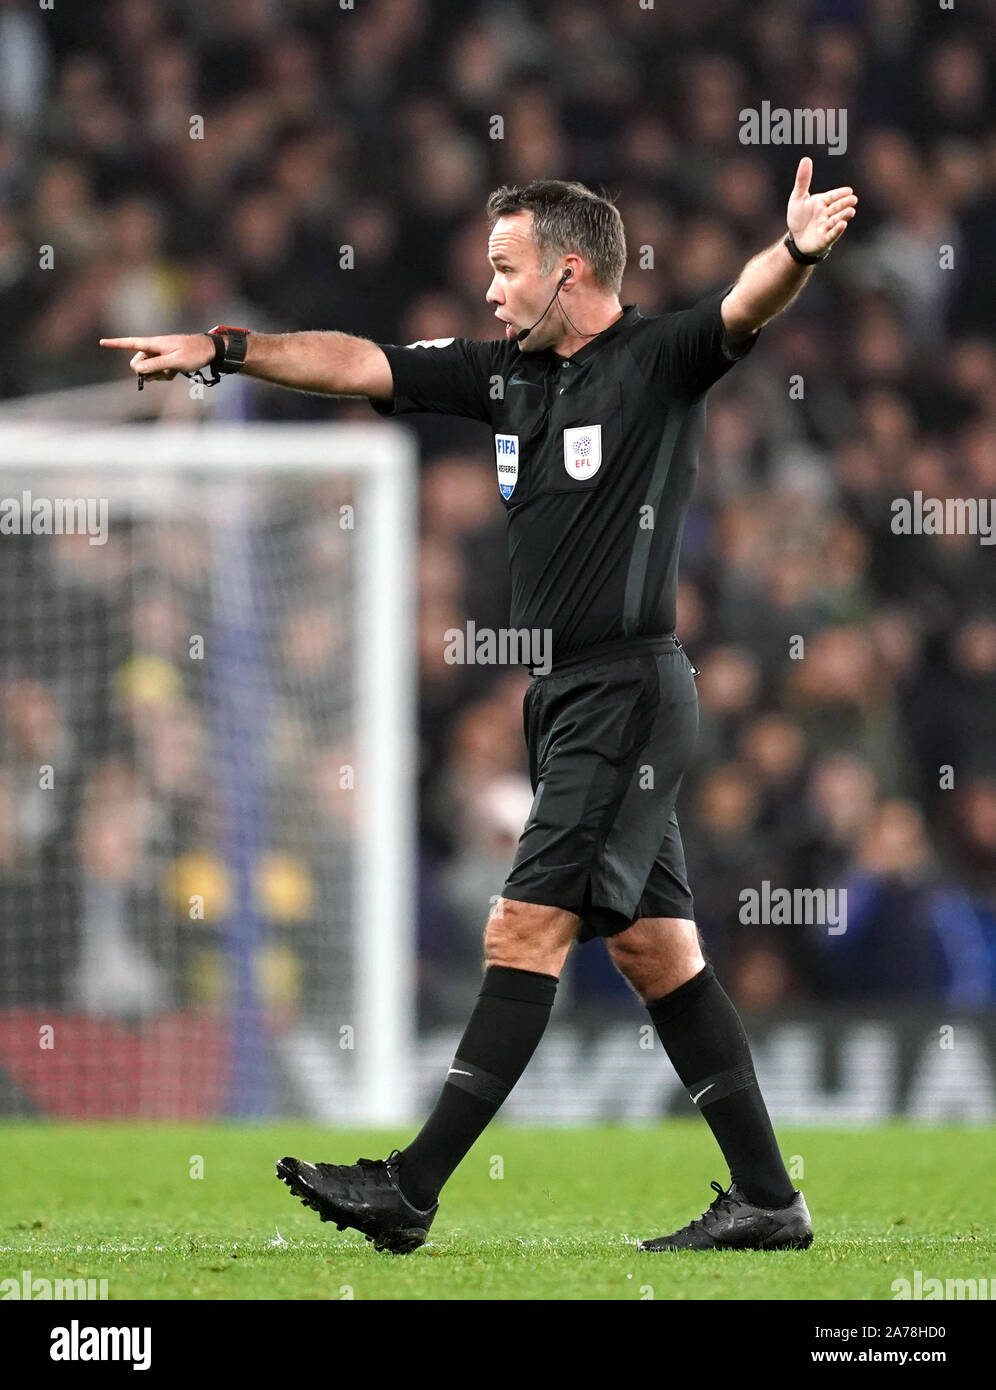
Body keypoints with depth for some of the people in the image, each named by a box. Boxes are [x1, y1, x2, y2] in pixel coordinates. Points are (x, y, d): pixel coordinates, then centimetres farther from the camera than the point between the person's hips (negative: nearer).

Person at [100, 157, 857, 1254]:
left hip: (628, 690, -9)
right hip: (567, 697, 9)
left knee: (524, 931, -9)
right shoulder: (505, 372, 13)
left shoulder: (660, 360, -8)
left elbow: (743, 310, -27)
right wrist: (221, 349, 16)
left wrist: (796, 253, -47)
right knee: (655, 949, 8)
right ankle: (766, 1199, 10)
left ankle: (412, 1190, -10)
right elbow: (358, 365, 18)